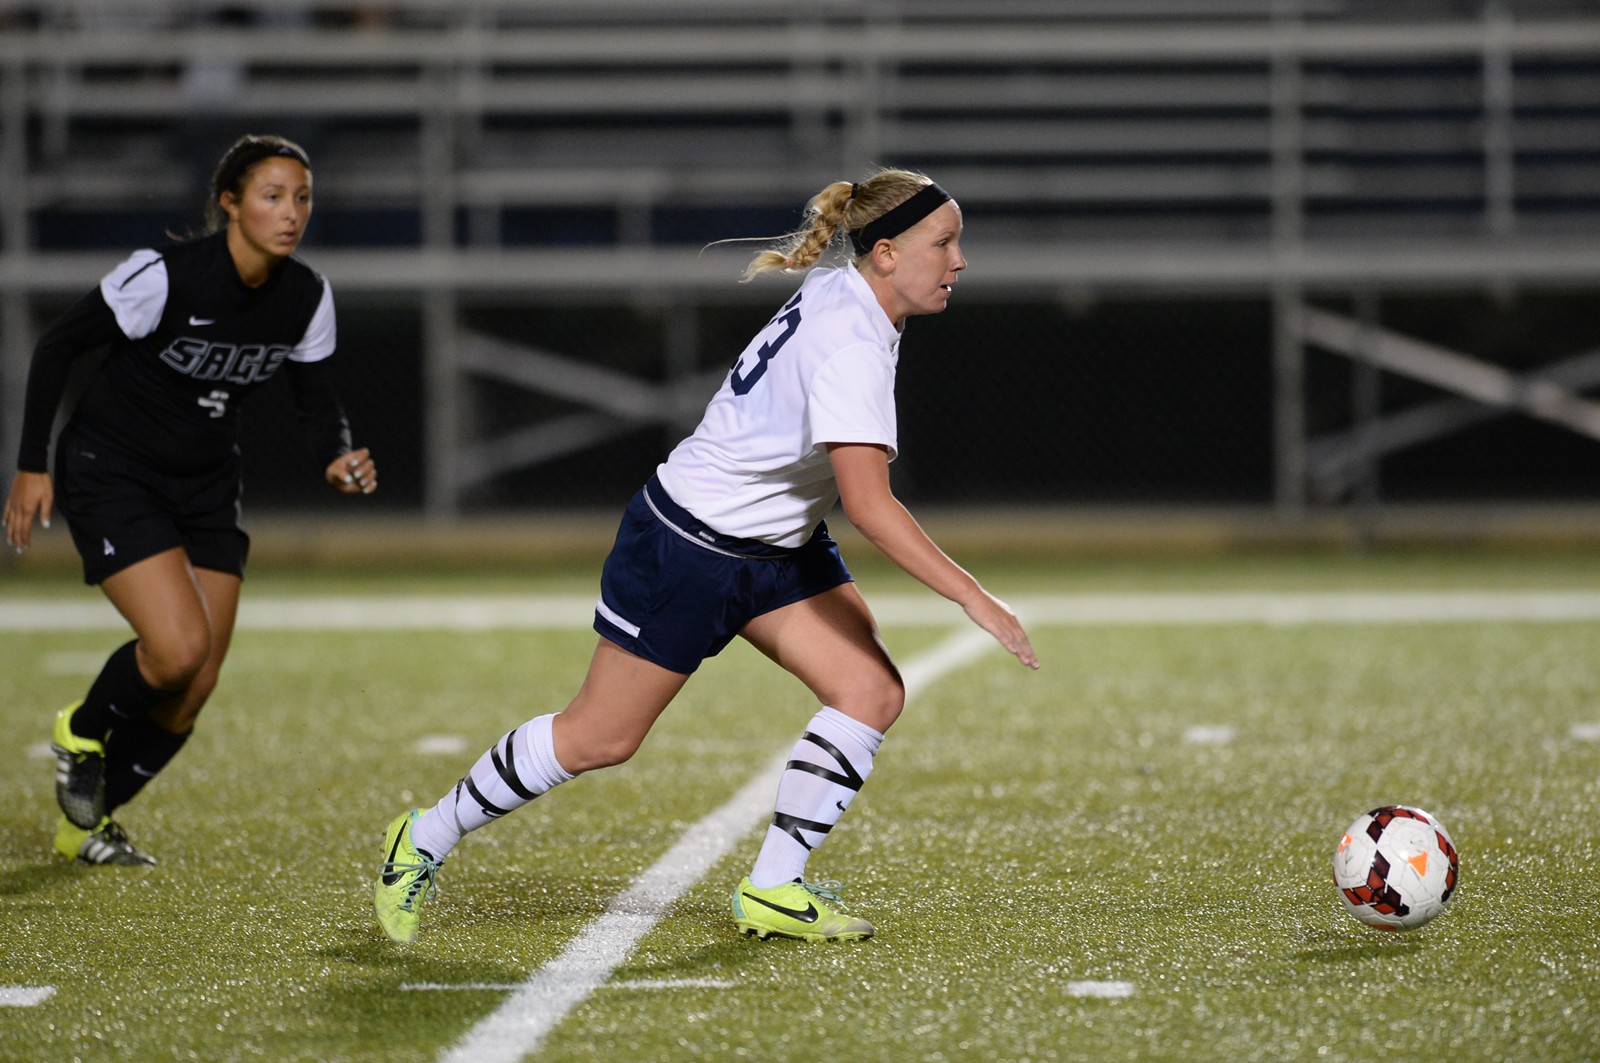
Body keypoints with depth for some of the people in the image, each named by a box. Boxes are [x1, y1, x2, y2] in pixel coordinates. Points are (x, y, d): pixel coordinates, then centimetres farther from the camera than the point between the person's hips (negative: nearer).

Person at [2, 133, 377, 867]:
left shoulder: (307, 296, -7)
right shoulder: (164, 275, -23)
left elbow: (315, 394, 8)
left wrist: (337, 457, -14)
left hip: (205, 488, 6)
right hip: (110, 475, -6)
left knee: (194, 690, 1)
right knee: (179, 647, -22)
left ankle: (86, 824, 23)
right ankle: (81, 735, 10)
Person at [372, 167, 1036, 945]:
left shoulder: (839, 296, -1)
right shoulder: (850, 347, -30)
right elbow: (868, 504, -37)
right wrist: (975, 599, -37)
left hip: (779, 546, 9)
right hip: (686, 546, -9)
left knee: (873, 691, -7)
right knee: (601, 737, 3)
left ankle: (773, 891, 0)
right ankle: (423, 842, 22)